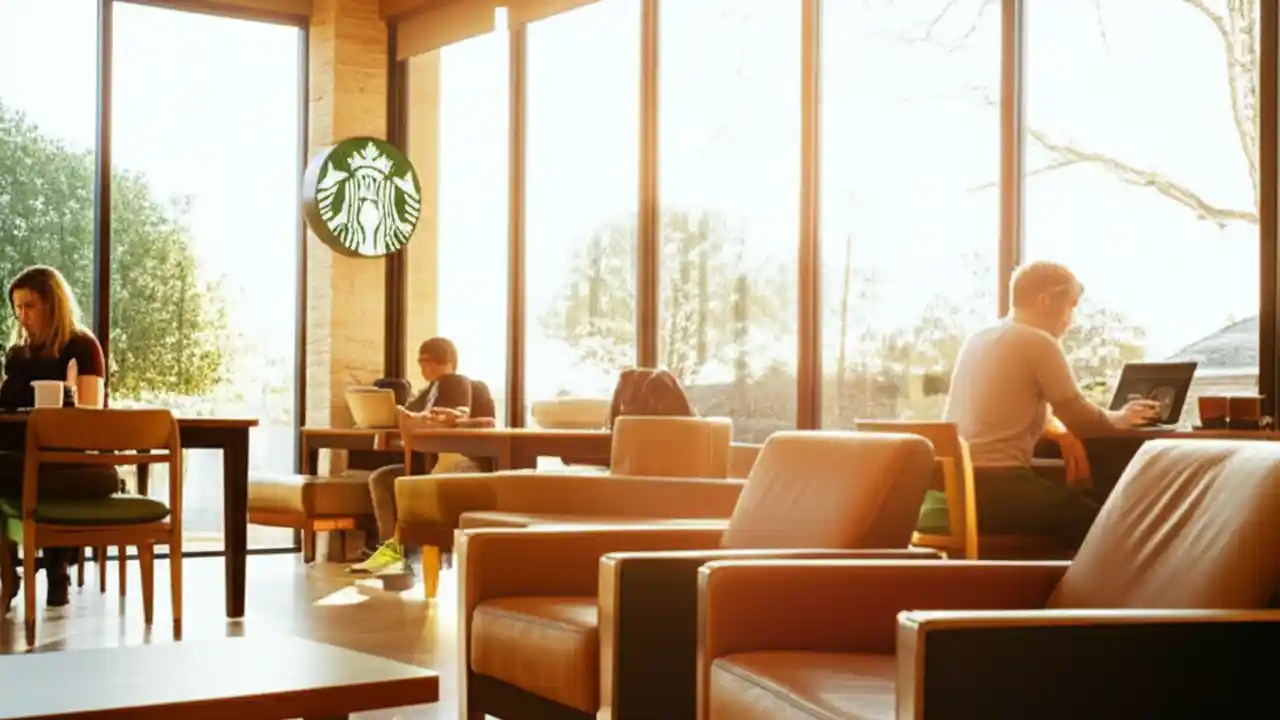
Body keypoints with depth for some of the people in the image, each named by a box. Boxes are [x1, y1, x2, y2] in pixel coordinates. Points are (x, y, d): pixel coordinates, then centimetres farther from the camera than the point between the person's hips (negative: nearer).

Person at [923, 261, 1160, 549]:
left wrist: (1061, 433, 20)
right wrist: (1120, 418, 17)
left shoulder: (977, 340, 17)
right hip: (993, 483, -9)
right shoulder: (1038, 342, -7)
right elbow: (1082, 422, -2)